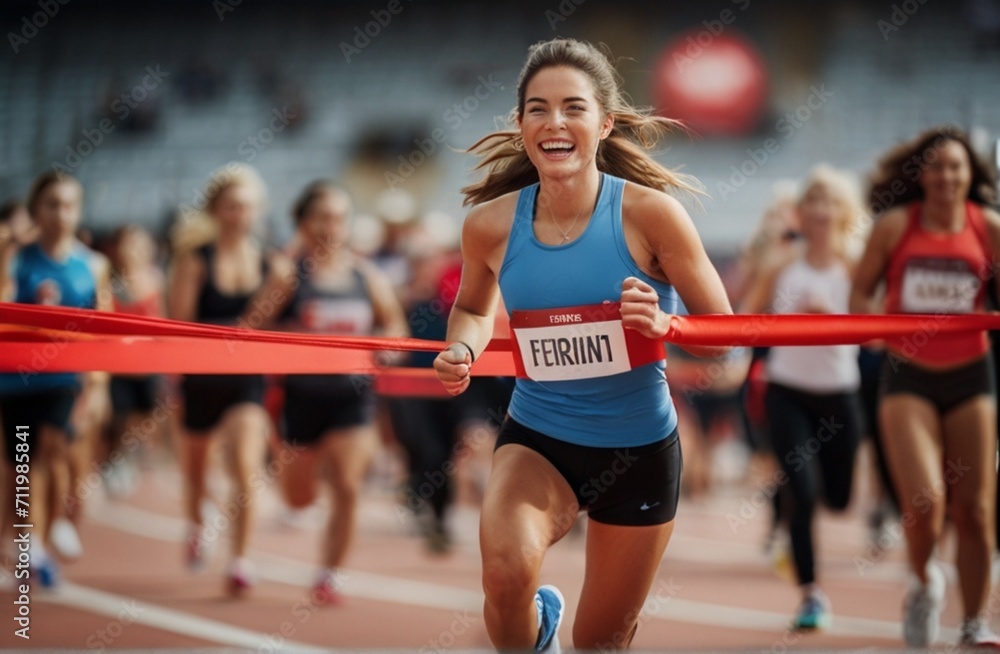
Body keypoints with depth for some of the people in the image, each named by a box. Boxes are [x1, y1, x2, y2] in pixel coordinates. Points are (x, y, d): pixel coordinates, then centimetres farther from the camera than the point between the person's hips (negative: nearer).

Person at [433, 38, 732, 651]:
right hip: (537, 439, 0)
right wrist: (463, 351, -9)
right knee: (506, 575, -31)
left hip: (640, 447, 0)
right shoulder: (491, 224, -9)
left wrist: (663, 325, -29)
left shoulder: (650, 213, -17)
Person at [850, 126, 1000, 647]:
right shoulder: (896, 225, -1)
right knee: (923, 501, -16)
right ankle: (923, 581, 17)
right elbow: (860, 291, 6)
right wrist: (872, 322, -13)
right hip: (907, 376, -1)